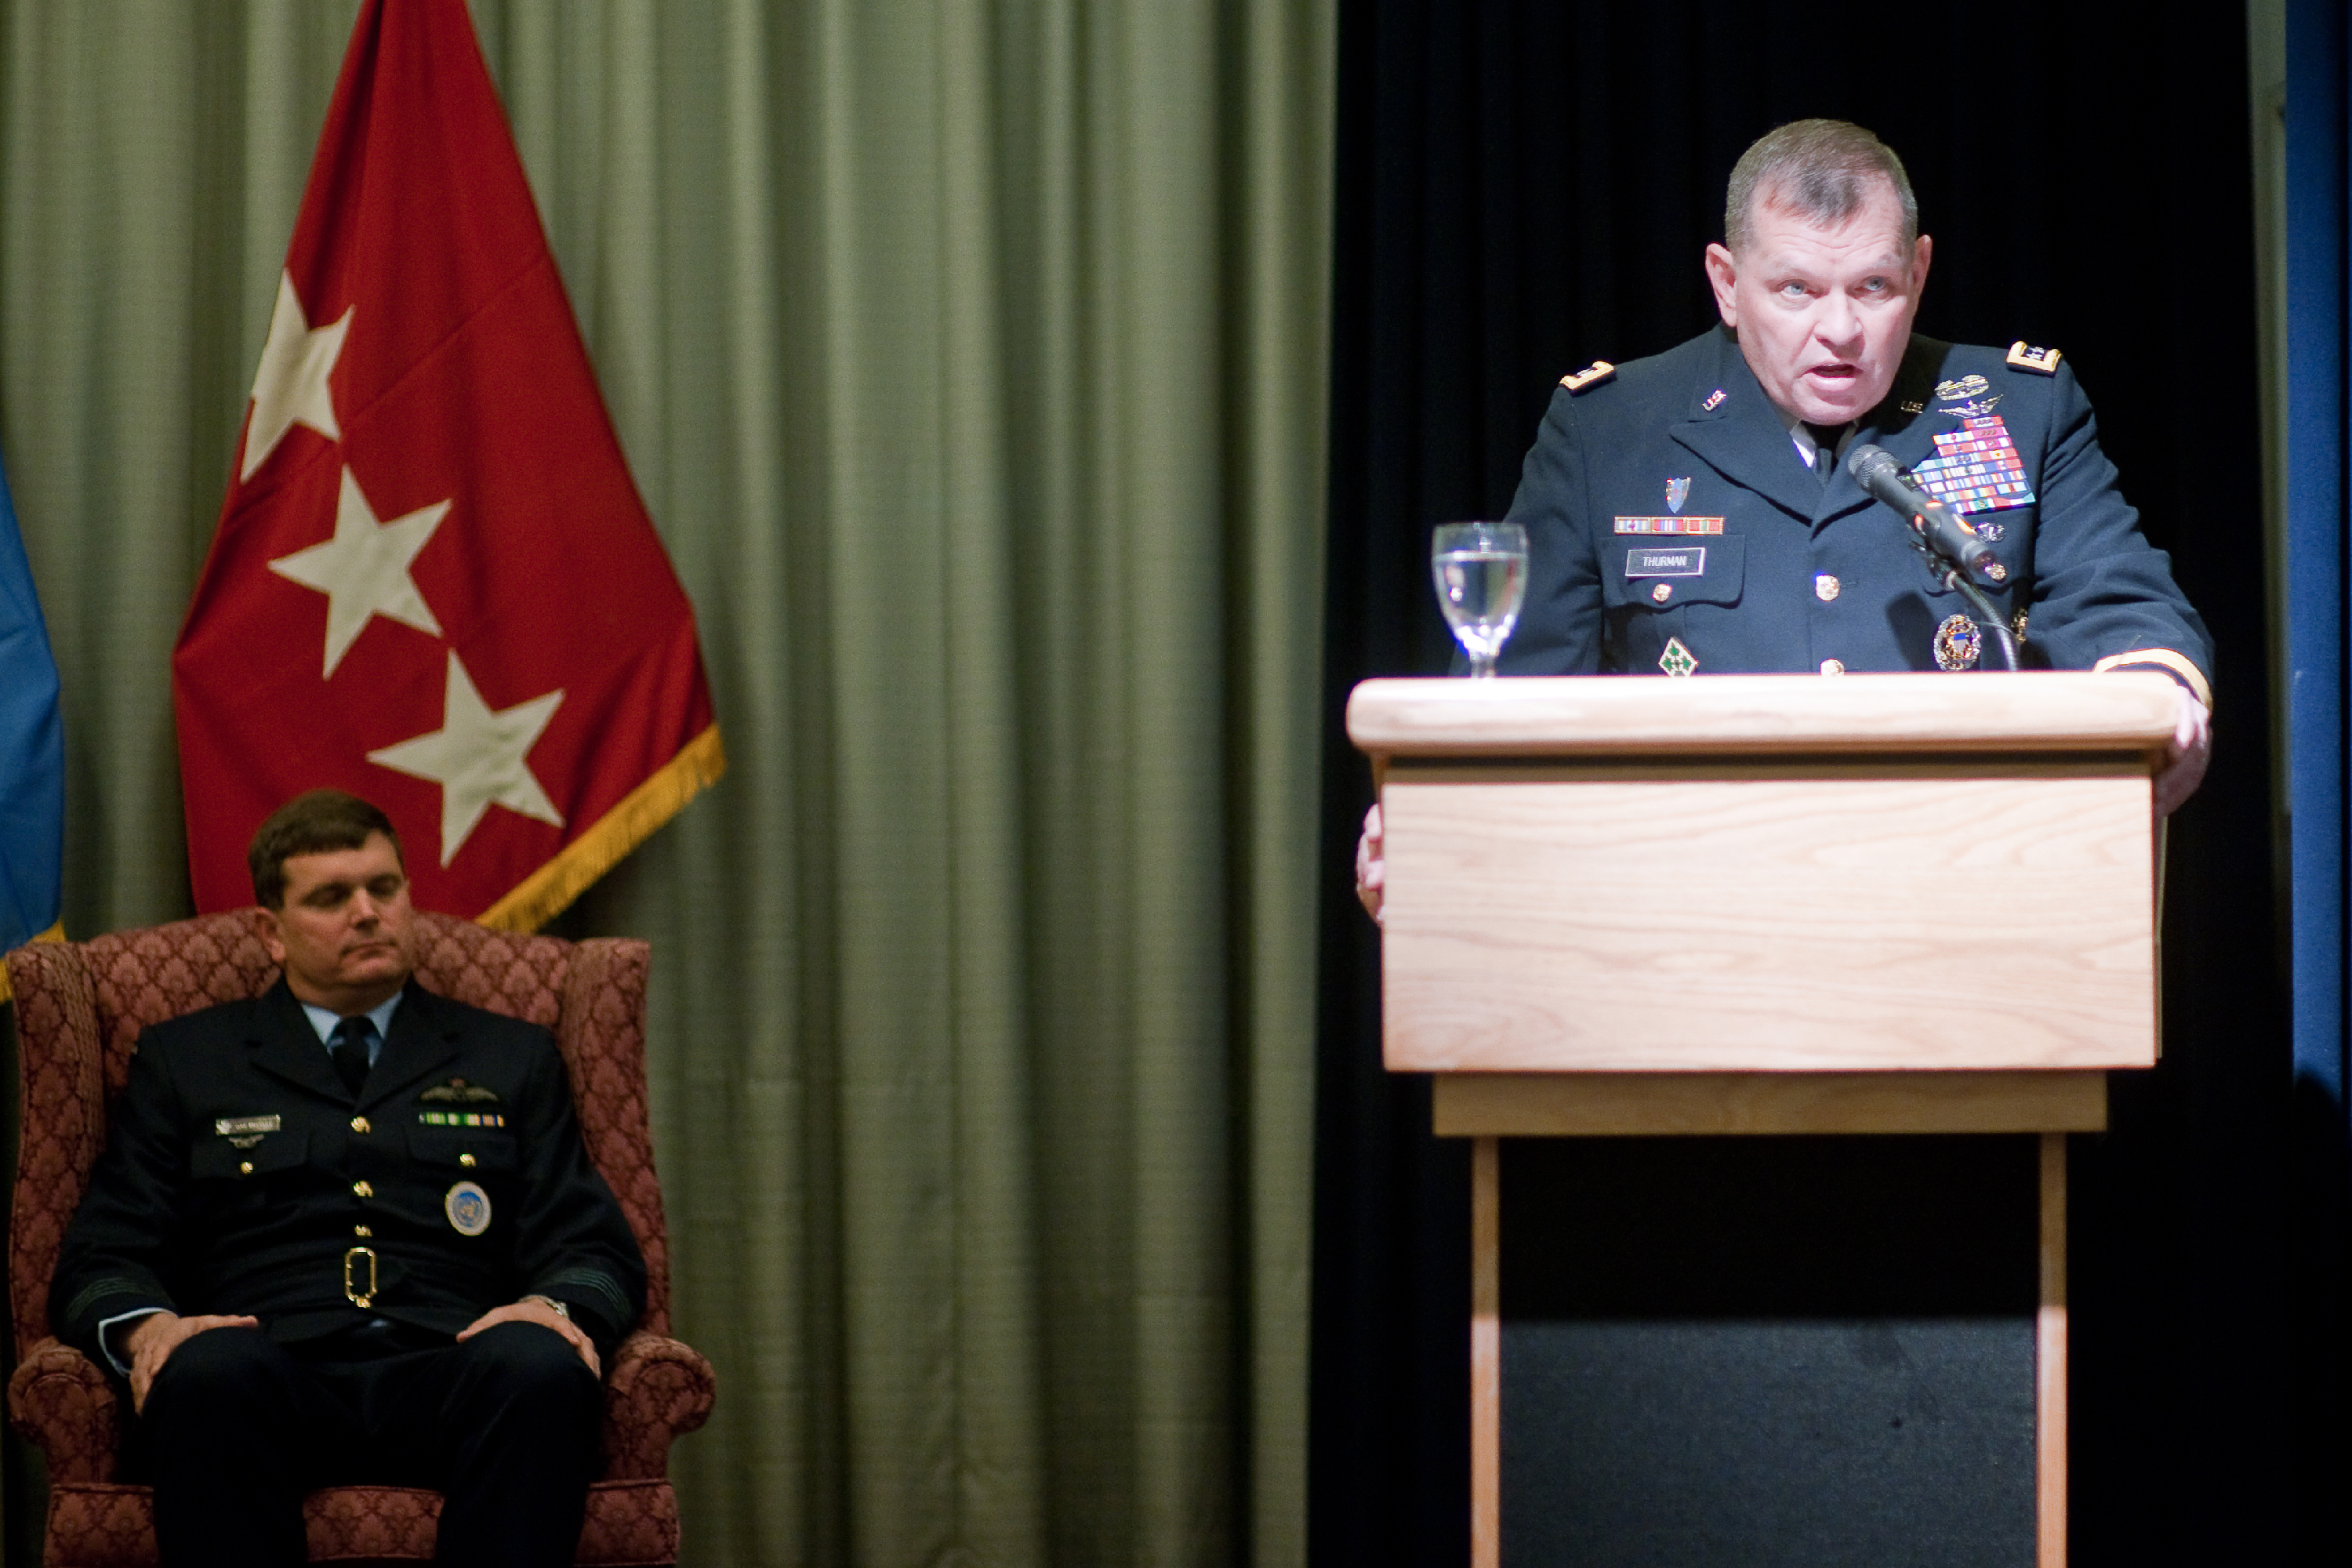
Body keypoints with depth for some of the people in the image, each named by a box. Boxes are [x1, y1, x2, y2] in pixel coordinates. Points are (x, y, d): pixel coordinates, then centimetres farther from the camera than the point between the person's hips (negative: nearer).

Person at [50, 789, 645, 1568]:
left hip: (448, 1376, 1)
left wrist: (553, 1309, -8)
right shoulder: (183, 1061, 23)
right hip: (269, 1384, -1)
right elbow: (99, 1262, 15)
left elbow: (597, 1251, 17)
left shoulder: (512, 1059, 26)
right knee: (213, 1370, -38)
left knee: (541, 1369, -36)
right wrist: (149, 1327, -10)